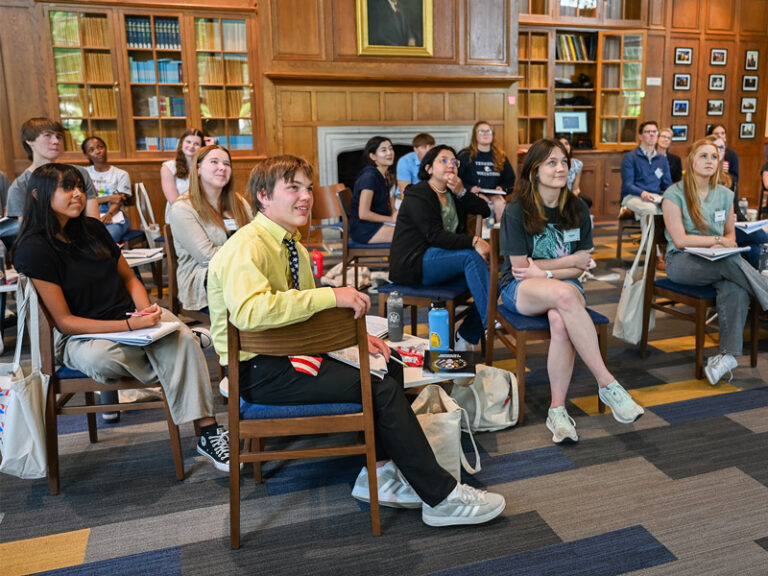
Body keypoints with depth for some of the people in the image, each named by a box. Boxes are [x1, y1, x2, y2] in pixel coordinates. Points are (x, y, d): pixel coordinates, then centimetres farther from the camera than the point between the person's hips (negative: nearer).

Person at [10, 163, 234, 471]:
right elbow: (64, 321, -14)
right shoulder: (34, 249, -10)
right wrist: (130, 326, -24)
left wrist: (146, 309, -6)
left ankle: (208, 432, -27)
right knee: (100, 359, -39)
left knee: (184, 339, -26)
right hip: (81, 334, -4)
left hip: (131, 316, 5)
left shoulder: (92, 229, 8)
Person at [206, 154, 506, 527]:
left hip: (288, 354, 9)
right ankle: (441, 498, -6)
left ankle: (375, 475, 6)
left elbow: (309, 311, 18)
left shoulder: (292, 245, 12)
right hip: (258, 371, -9)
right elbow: (249, 310, -37)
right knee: (381, 390, -17)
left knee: (391, 369, 1)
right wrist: (331, 296, -33)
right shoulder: (246, 248, -17)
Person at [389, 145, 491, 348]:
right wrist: (473, 241, -29)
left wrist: (462, 192, -8)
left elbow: (485, 211, 8)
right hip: (412, 264, -8)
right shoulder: (417, 195, -9)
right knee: (471, 256, -28)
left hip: (437, 258, 8)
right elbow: (435, 236, -21)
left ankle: (466, 337, -7)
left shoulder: (453, 194, 16)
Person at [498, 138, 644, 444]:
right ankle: (607, 383, -31)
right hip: (520, 291, -3)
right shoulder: (516, 210, -7)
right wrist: (570, 261, -5)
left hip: (564, 285, 3)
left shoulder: (577, 209, 5)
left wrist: (545, 272, -13)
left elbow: (581, 267, 3)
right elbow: (519, 267, -9)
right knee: (564, 294, -38)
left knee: (560, 320, -35)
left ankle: (557, 409, -25)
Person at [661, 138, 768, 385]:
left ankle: (728, 354, -31)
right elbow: (680, 240, -10)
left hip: (717, 261, 4)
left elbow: (731, 235, 18)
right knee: (732, 262, -34)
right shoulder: (674, 194, -3)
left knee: (735, 290, -31)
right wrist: (717, 240, -8)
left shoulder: (725, 195, 13)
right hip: (682, 261, -4)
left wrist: (725, 244, -6)